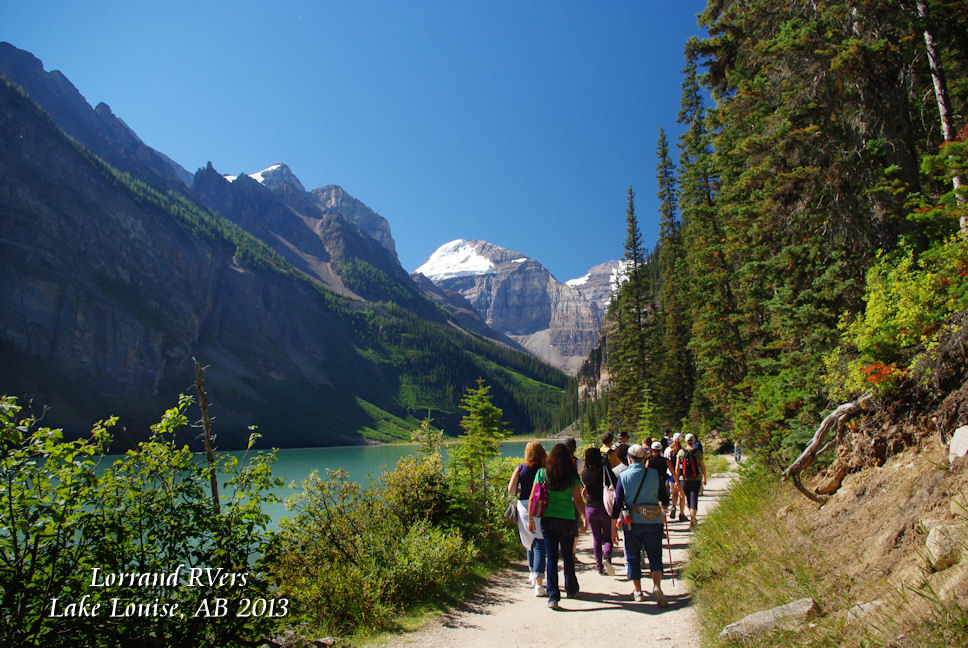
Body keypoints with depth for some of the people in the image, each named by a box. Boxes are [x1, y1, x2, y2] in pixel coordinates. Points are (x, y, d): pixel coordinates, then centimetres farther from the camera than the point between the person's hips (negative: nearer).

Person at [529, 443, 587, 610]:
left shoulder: (542, 473, -1)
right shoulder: (572, 476, -1)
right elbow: (578, 500, -9)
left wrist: (530, 519, 4)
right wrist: (584, 519, -10)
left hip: (547, 519, 0)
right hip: (567, 520, 0)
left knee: (551, 557, 5)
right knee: (567, 556, 17)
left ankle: (553, 596, -1)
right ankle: (571, 589, 34)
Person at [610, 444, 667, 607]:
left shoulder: (623, 476, -3)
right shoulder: (654, 473, -1)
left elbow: (617, 502, -3)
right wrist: (663, 508, 32)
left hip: (632, 522, 0)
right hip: (653, 521, 1)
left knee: (633, 557, 13)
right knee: (655, 555, 7)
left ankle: (638, 591, 19)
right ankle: (656, 586, -13)